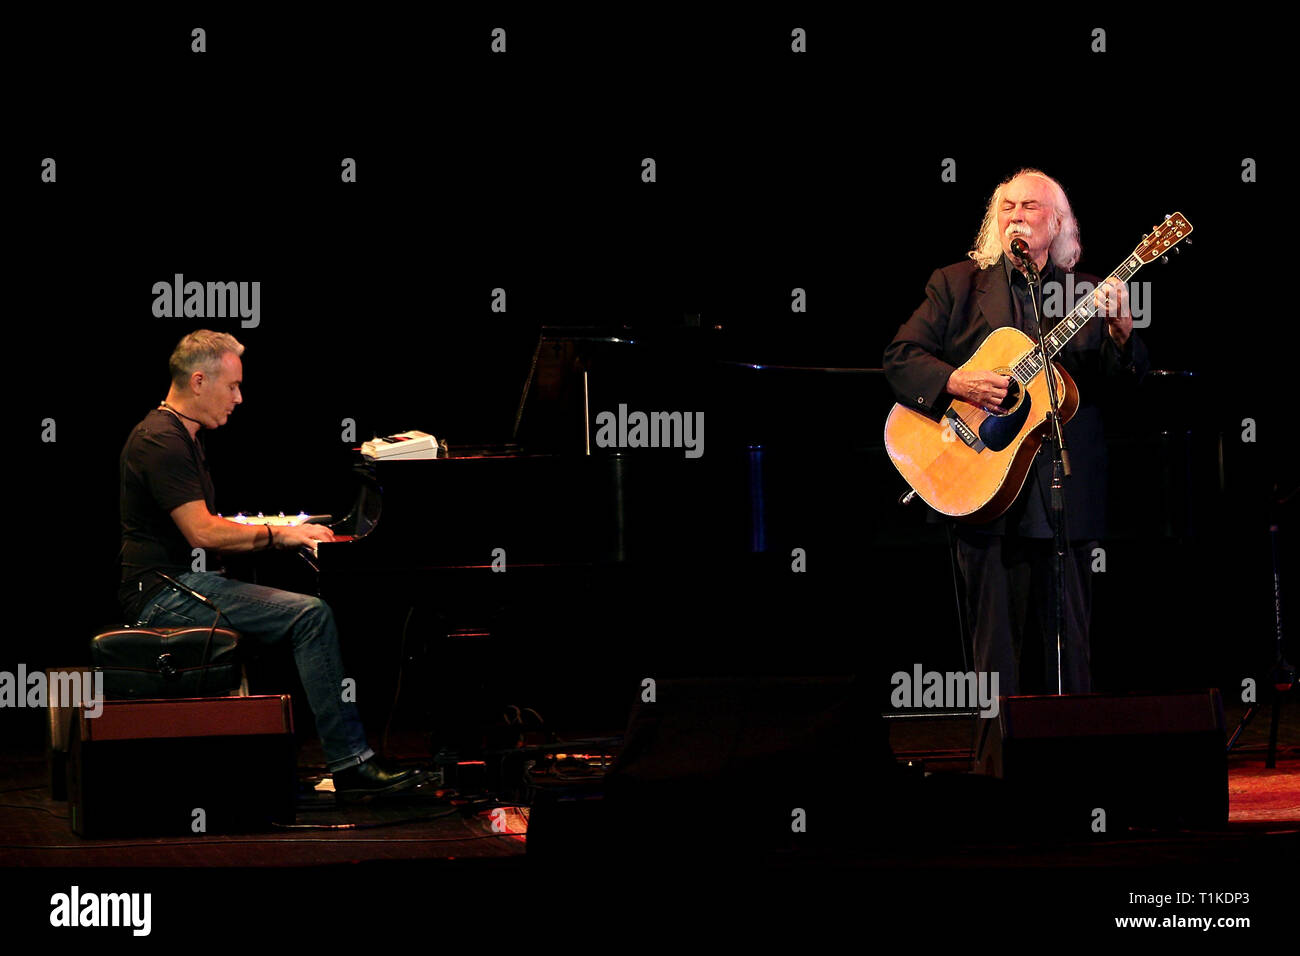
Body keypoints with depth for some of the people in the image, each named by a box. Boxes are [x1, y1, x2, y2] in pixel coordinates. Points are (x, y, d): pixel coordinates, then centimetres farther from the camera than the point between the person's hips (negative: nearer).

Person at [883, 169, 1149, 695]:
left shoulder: (1087, 295, 10)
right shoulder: (956, 284, 9)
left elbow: (1120, 384, 3)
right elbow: (900, 357, 3)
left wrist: (1122, 332, -17)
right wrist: (956, 382, -15)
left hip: (1066, 493, 1)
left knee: (1071, 644, 4)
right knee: (995, 639, 1)